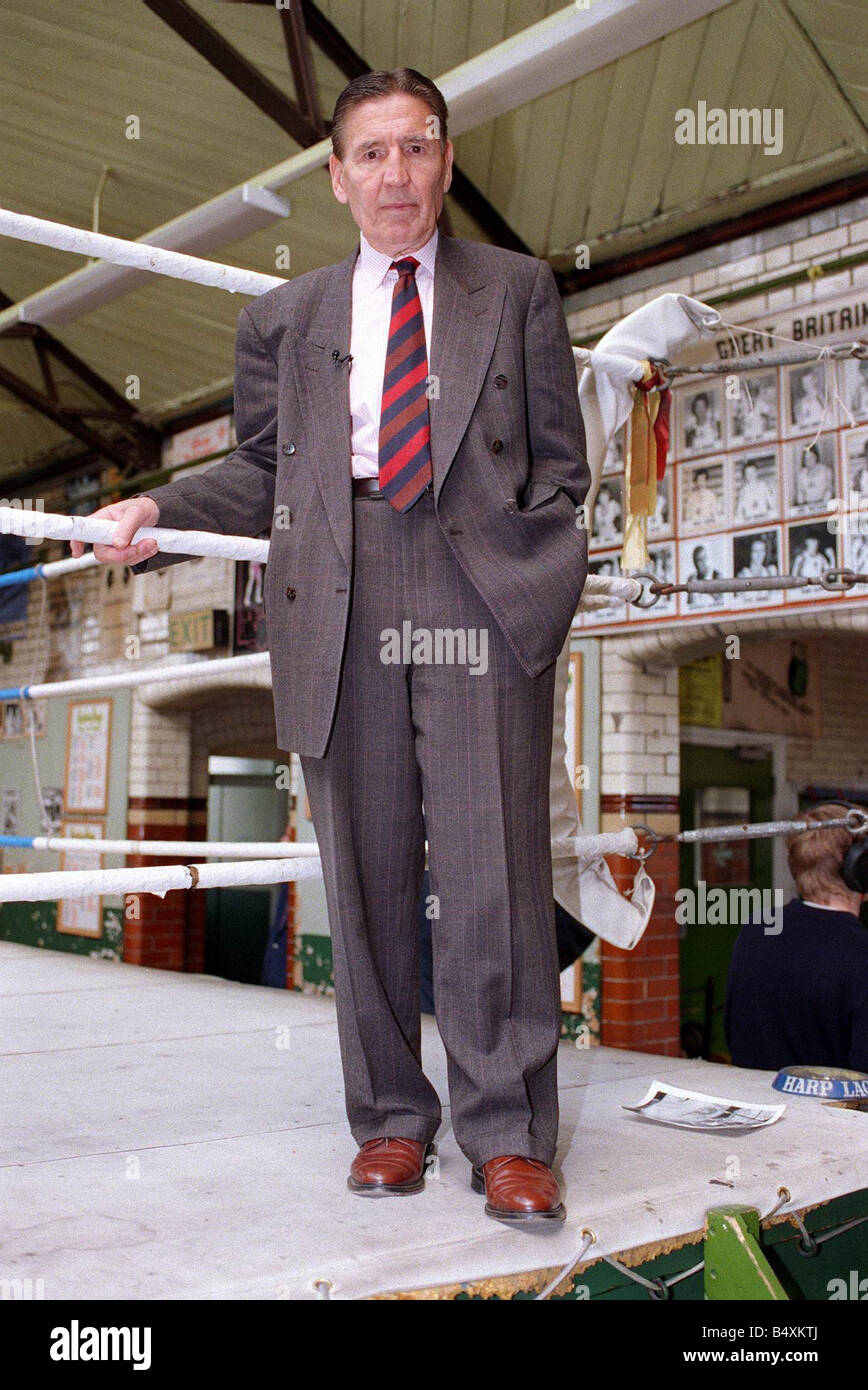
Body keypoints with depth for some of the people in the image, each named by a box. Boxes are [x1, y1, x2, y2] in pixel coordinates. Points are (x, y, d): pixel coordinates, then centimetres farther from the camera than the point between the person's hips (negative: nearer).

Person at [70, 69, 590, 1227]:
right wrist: (160, 512, 2)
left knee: (493, 862, -6)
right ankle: (391, 1118, 17)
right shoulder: (285, 318, 20)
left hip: (484, 592, -1)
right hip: (339, 604, 2)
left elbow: (561, 461, 13)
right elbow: (261, 473, 18)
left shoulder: (518, 289, 15)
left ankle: (507, 1136, 5)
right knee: (365, 869, 4)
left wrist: (542, 580, 0)